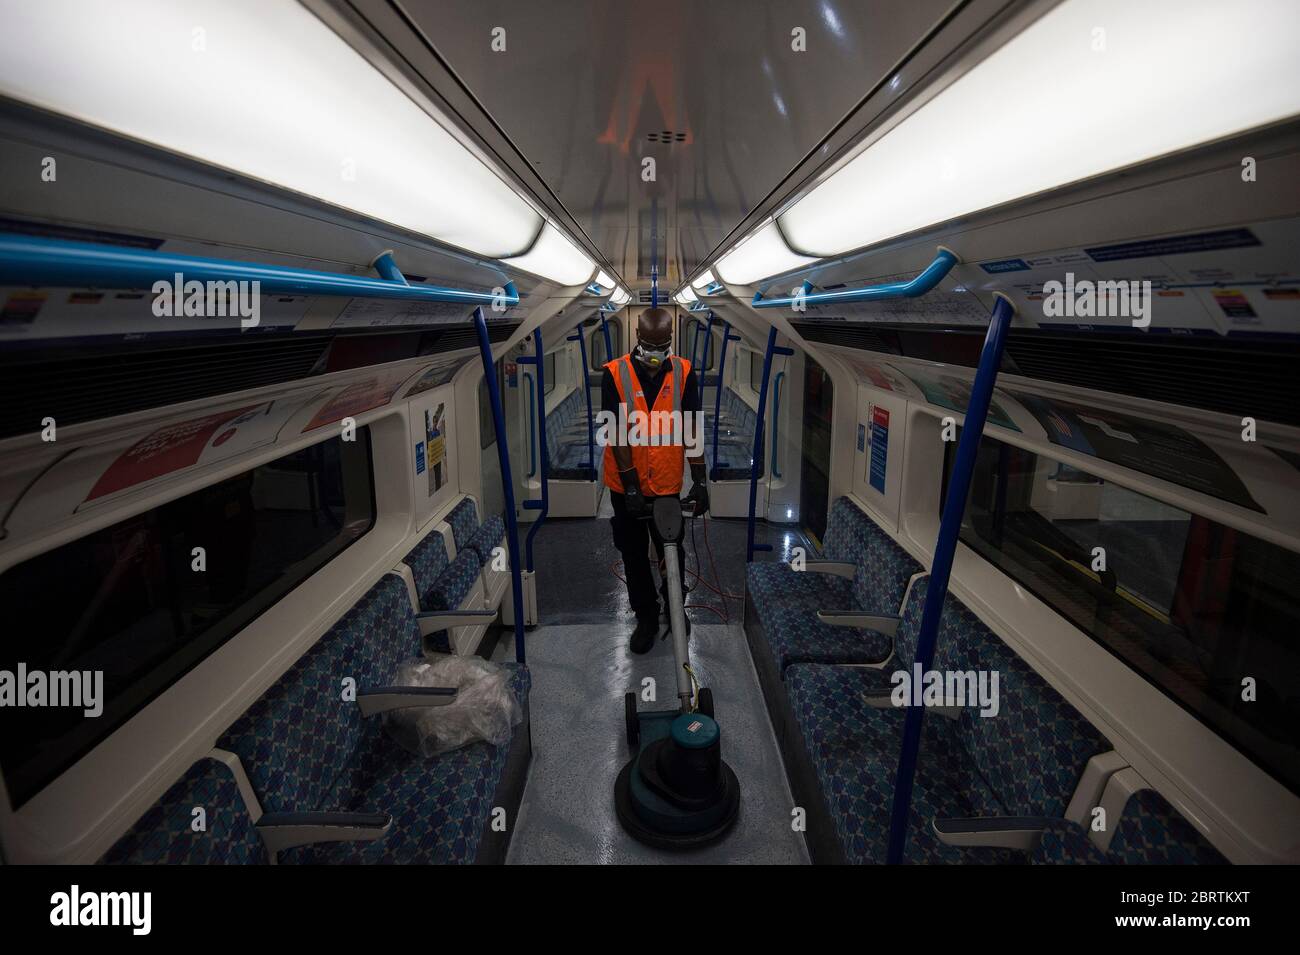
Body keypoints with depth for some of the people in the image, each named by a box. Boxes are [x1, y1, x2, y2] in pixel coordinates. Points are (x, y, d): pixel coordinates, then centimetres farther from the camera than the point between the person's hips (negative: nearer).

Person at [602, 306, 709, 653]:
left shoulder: (684, 373, -4)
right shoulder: (615, 373, -10)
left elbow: (692, 428, -2)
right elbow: (617, 432, -12)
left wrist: (699, 479, -5)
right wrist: (630, 484, -15)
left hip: (668, 485, 1)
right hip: (627, 486, 0)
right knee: (634, 557, 12)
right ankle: (646, 618, 31)